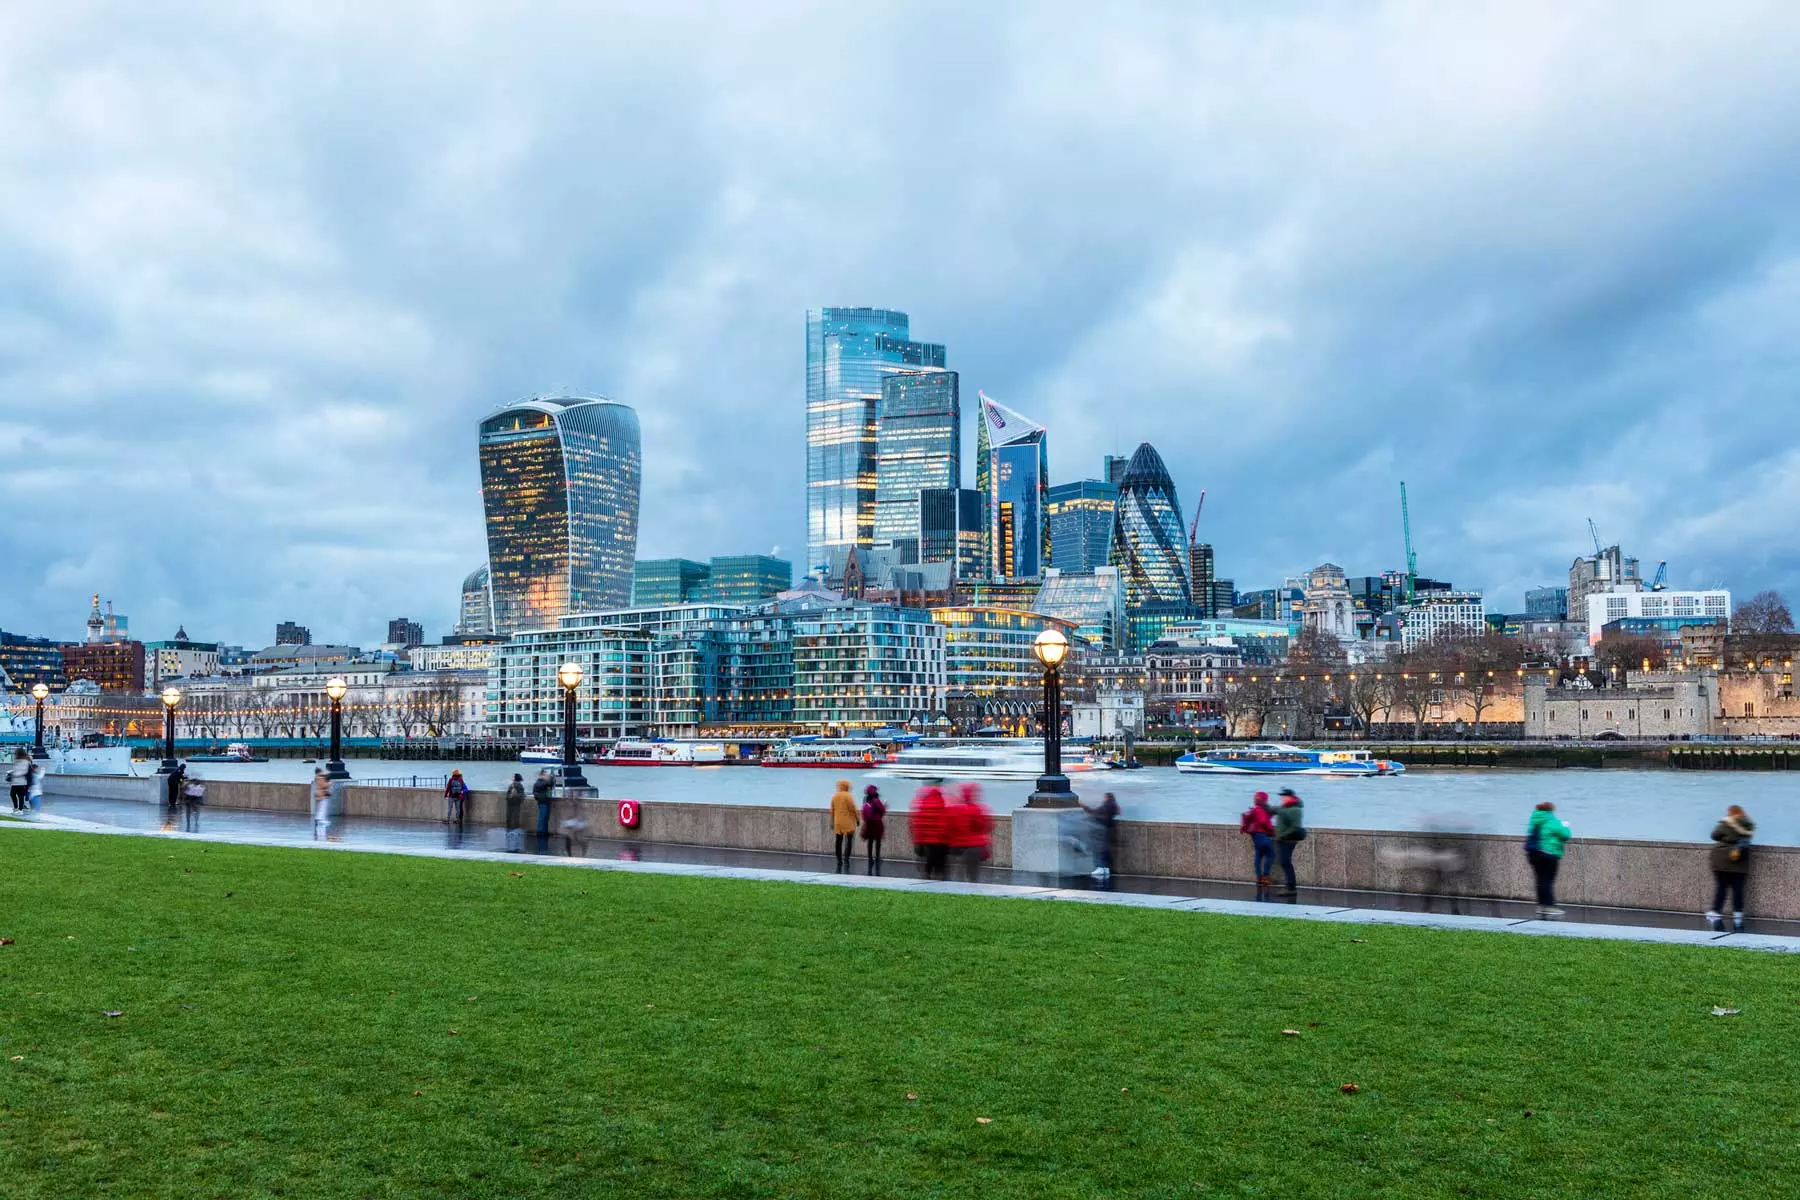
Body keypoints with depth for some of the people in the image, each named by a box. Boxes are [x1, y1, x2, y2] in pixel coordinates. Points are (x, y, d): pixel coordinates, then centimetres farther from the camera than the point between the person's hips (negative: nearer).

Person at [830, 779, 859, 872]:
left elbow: (832, 810, 10)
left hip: (837, 822, 5)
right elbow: (853, 809, -11)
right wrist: (857, 819, -1)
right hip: (848, 822, -5)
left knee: (839, 841, 9)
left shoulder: (834, 796, 7)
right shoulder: (847, 796, -10)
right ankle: (846, 859, -11)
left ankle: (839, 861, 11)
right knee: (849, 840, -1)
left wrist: (832, 822, 17)